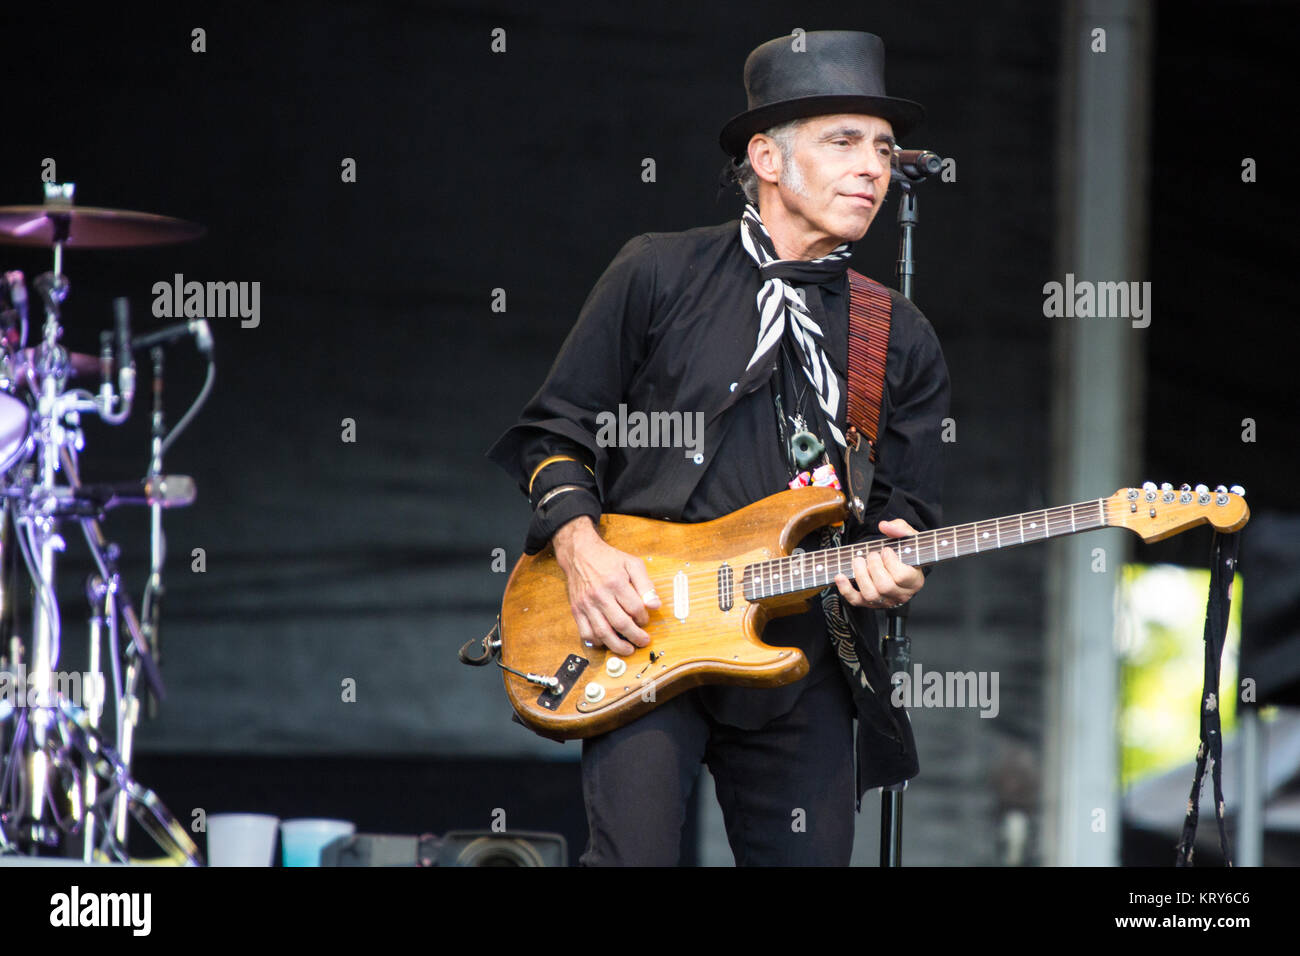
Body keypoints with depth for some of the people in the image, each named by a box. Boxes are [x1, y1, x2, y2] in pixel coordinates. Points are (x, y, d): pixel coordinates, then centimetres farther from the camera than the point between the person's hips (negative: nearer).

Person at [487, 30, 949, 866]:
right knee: (634, 855, -19)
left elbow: (909, 512, 14)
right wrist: (580, 547, -8)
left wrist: (891, 564, -9)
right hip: (641, 634, -3)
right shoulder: (658, 277, 5)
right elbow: (556, 432, 9)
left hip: (805, 667, 4)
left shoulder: (903, 342, 14)